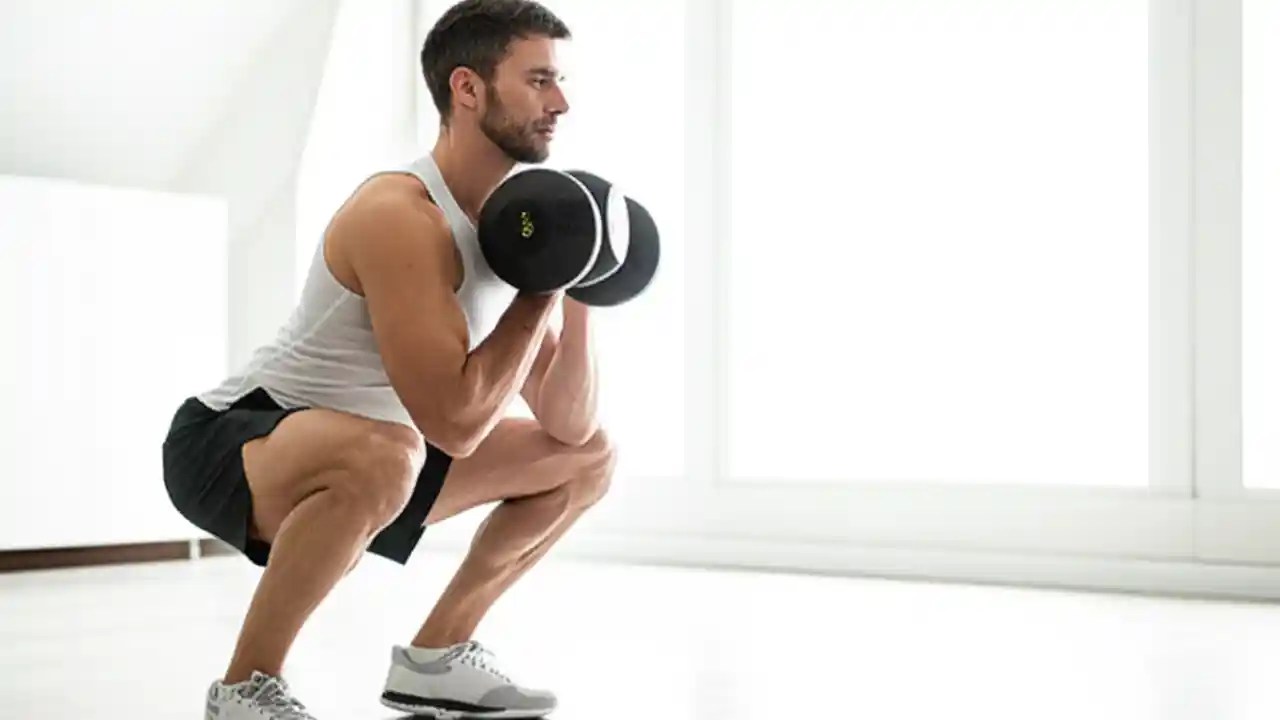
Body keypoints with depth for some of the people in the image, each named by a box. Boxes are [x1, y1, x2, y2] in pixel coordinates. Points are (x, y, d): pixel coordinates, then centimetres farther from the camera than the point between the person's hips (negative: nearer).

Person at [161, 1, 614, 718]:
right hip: (228, 440, -8)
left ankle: (436, 655, 15)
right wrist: (542, 285, -24)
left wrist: (574, 295, -15)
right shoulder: (400, 214, -27)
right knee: (384, 456, -42)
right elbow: (456, 424, -33)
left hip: (351, 448, 9)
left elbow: (571, 427, -1)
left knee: (588, 458, 9)